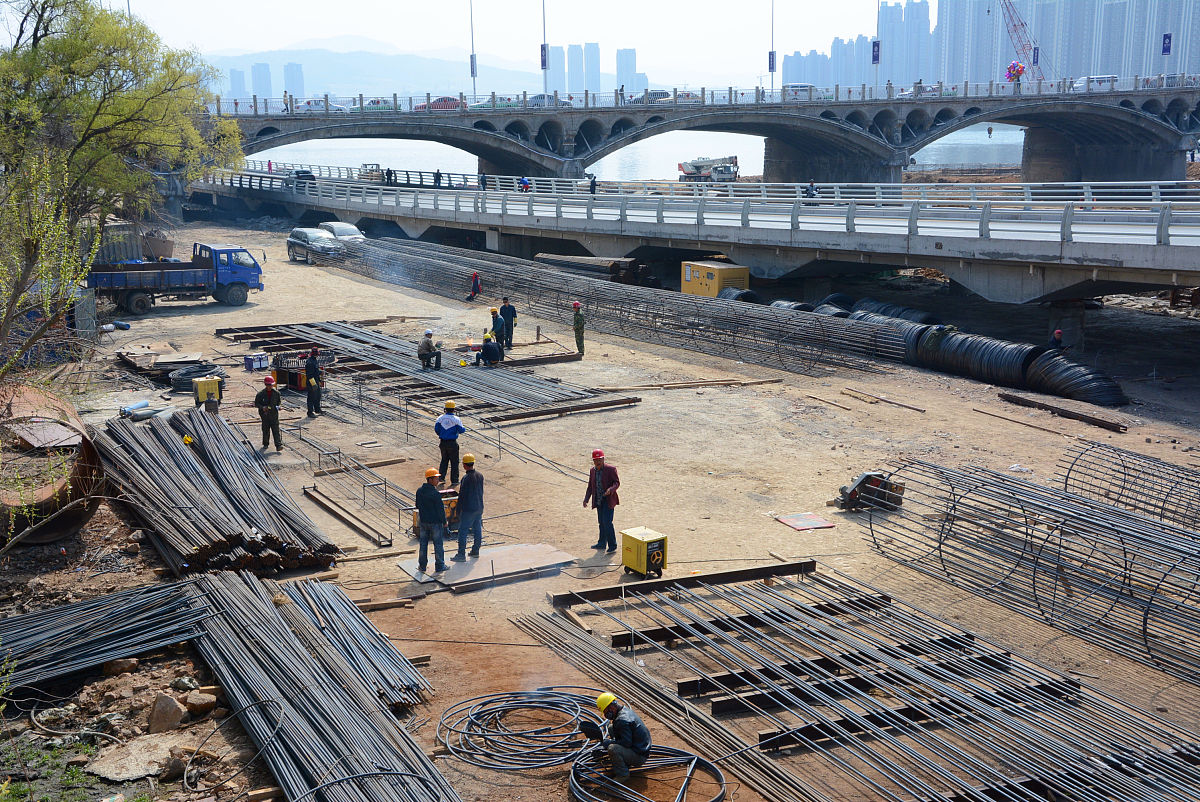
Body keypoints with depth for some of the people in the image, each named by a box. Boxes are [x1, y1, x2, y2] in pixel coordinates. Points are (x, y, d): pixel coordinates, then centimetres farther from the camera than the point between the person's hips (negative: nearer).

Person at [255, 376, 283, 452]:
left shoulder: (276, 393, 1)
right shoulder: (261, 394, -4)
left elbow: (279, 402, 16)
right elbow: (256, 403, 1)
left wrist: (278, 406, -4)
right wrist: (262, 407, -16)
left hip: (274, 414, 0)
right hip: (265, 414, 0)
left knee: (276, 430, -8)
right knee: (265, 430, 9)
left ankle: (278, 445, -14)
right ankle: (265, 444, 28)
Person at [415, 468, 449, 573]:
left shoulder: (419, 491, 0)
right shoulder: (435, 493, -22)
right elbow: (440, 509, -18)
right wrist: (444, 521, -6)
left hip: (423, 521, 6)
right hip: (435, 521, -6)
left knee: (423, 543, 15)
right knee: (438, 543, 7)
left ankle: (422, 566, 21)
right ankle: (439, 566, 15)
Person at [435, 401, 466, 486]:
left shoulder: (440, 418, -1)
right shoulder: (456, 419, -12)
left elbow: (436, 429, -1)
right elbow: (461, 430, -11)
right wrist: (464, 428, 12)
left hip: (443, 443, 4)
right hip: (452, 443, -4)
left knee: (444, 460, 21)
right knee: (454, 461, 6)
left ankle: (441, 477, 24)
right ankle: (454, 480, 8)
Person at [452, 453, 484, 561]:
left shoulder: (466, 478, -20)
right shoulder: (480, 475, 2)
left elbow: (462, 496, -16)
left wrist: (459, 511, -7)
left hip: (468, 509, -7)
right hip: (479, 508, 7)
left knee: (462, 531, 0)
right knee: (477, 529, 16)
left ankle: (461, 554, 1)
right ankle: (475, 551, 25)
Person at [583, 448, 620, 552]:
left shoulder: (610, 469, -11)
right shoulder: (593, 470, 7)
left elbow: (617, 482, -9)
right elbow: (590, 486, 14)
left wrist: (610, 489, -29)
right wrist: (586, 499, 5)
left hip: (608, 500, -6)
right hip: (599, 501, 6)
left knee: (607, 522, -12)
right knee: (601, 522, 15)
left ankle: (612, 545, -3)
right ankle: (602, 543, 29)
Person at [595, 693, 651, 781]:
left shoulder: (622, 720, -26)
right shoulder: (626, 710, 7)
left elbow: (626, 743, -27)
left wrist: (608, 742, -15)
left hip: (639, 756, -11)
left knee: (612, 749, -34)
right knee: (611, 727, 18)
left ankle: (623, 774, -12)